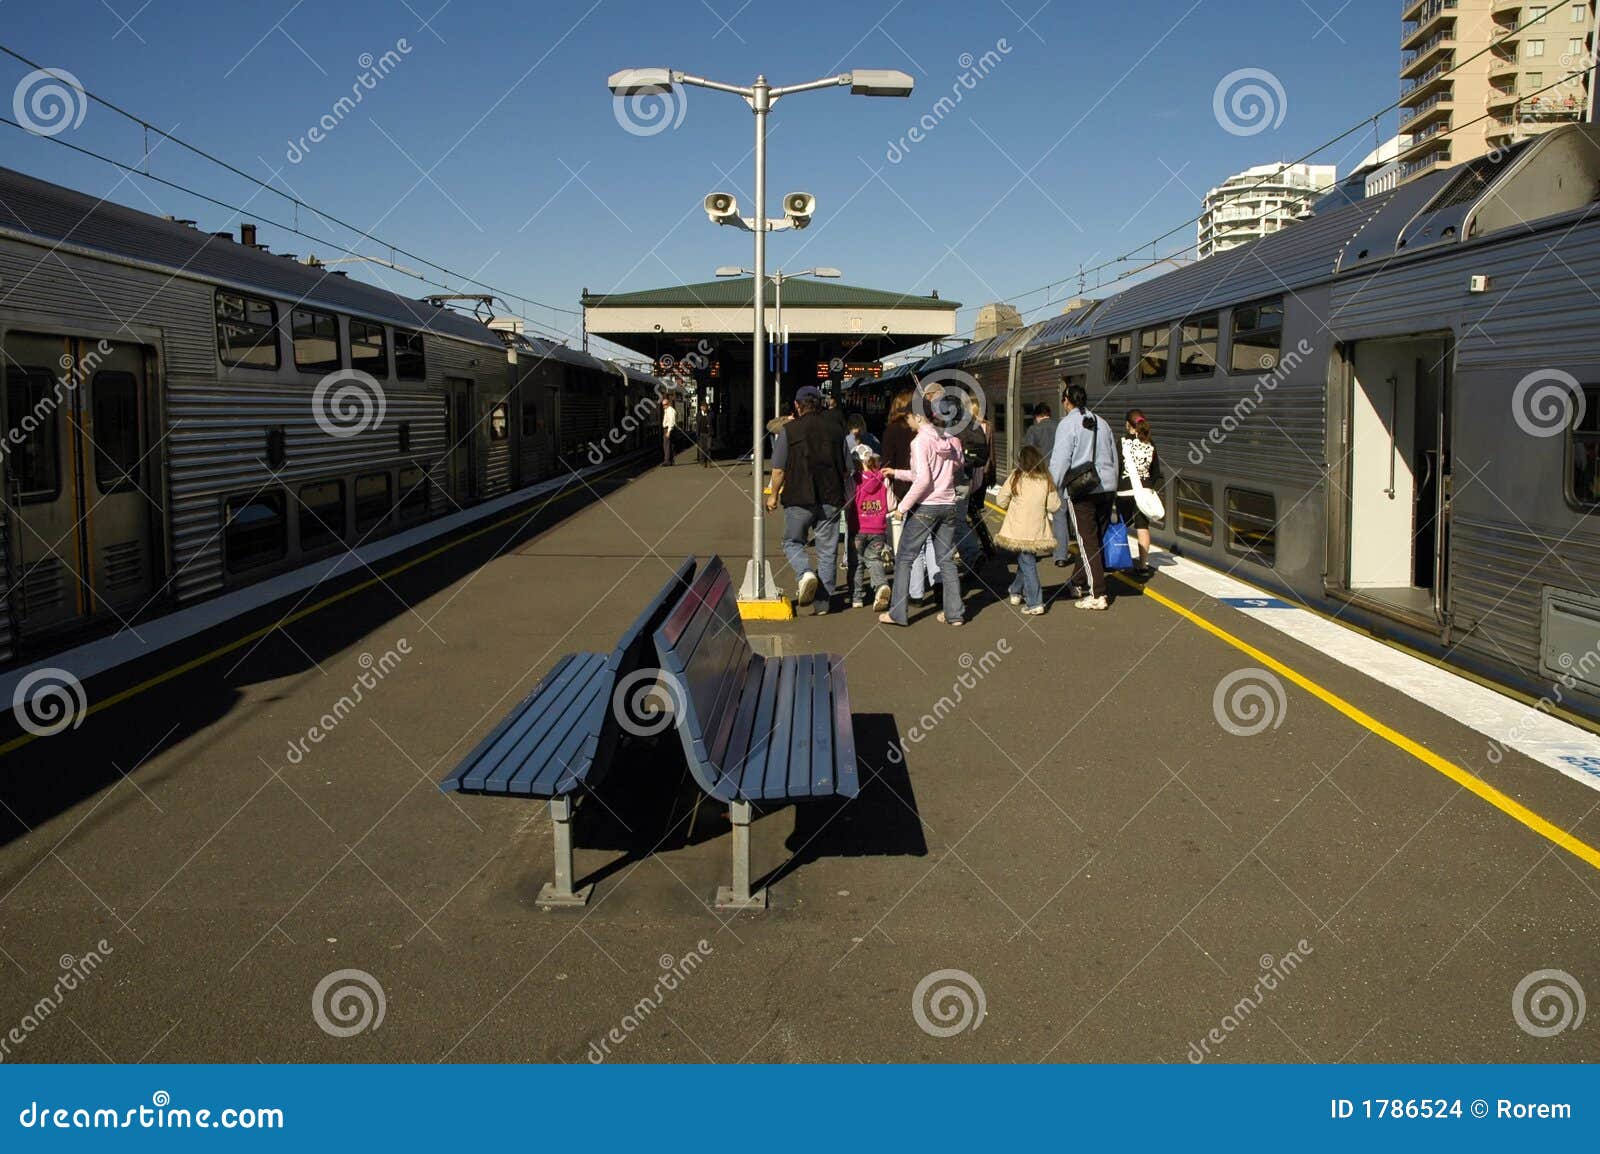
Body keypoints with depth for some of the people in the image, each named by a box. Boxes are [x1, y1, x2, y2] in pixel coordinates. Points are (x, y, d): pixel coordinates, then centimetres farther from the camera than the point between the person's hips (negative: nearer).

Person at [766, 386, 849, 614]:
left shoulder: (788, 430, -4)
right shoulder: (835, 428, 6)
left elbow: (779, 469, -3)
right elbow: (846, 467, 12)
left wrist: (774, 495, 12)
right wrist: (845, 494, 27)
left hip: (799, 498, -2)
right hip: (831, 498, 3)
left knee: (792, 542, 15)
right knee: (827, 550, 8)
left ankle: (805, 573, -13)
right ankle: (823, 602, 10)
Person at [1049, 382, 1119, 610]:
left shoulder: (1068, 424, -7)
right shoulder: (1102, 423, 15)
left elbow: (1060, 460, -13)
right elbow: (1114, 457, 20)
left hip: (1080, 490, -7)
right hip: (1106, 487, 7)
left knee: (1087, 541, -5)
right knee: (1095, 539, 15)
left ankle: (1097, 594, -7)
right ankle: (1079, 583, 29)